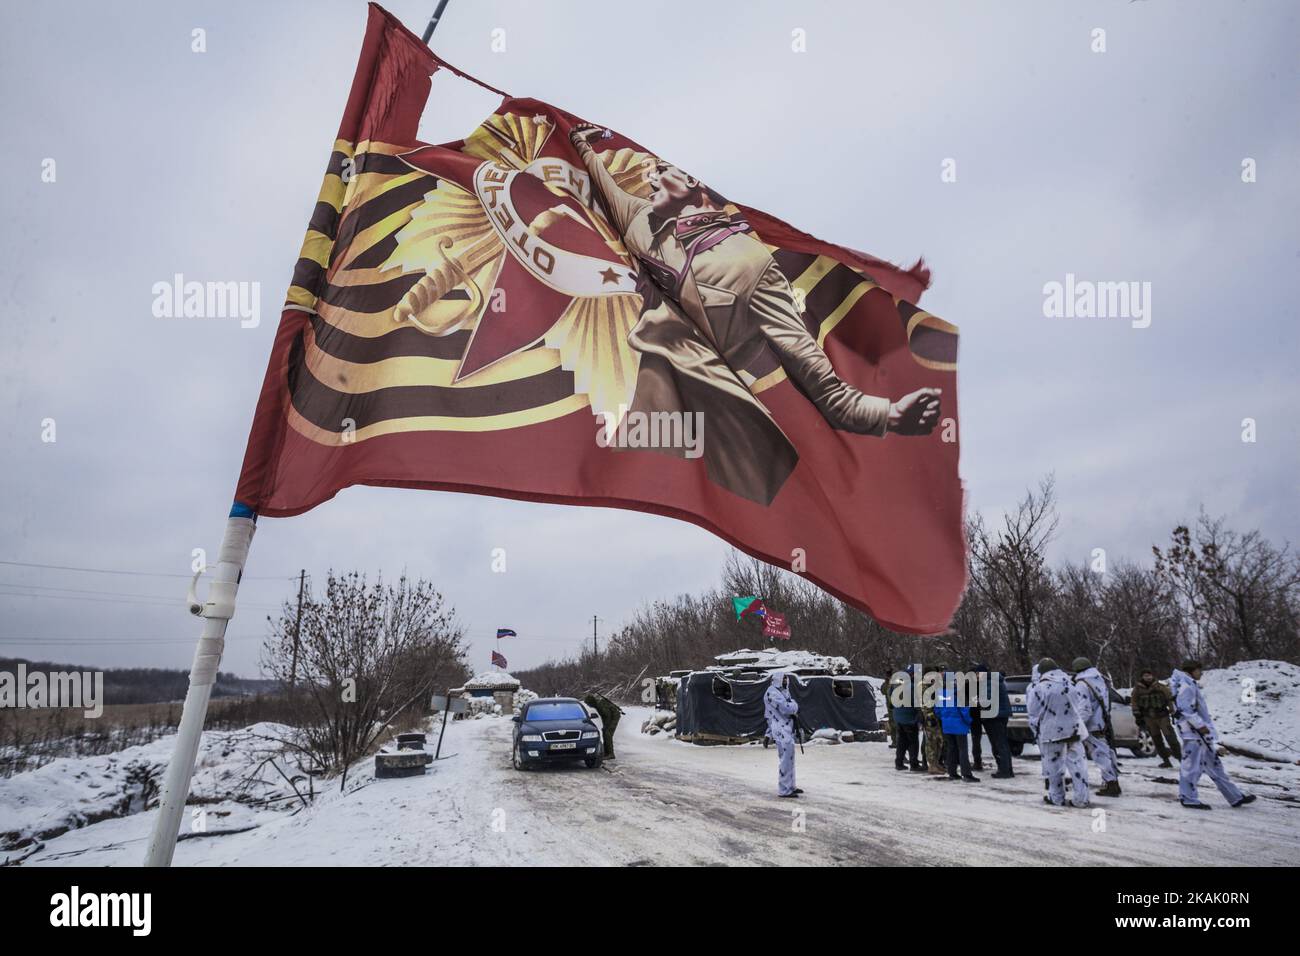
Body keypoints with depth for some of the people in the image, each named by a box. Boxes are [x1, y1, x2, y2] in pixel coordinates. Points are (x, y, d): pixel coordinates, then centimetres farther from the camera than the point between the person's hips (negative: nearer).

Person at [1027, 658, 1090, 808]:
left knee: (1054, 765, 7)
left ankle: (1056, 797, 13)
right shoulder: (1069, 683, 5)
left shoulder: (1040, 687, -12)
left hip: (1052, 732, -4)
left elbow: (1034, 713, -8)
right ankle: (1081, 798, 7)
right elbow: (1076, 703, 16)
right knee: (1076, 762, 7)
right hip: (1073, 729, 4)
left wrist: (1037, 731, 4)